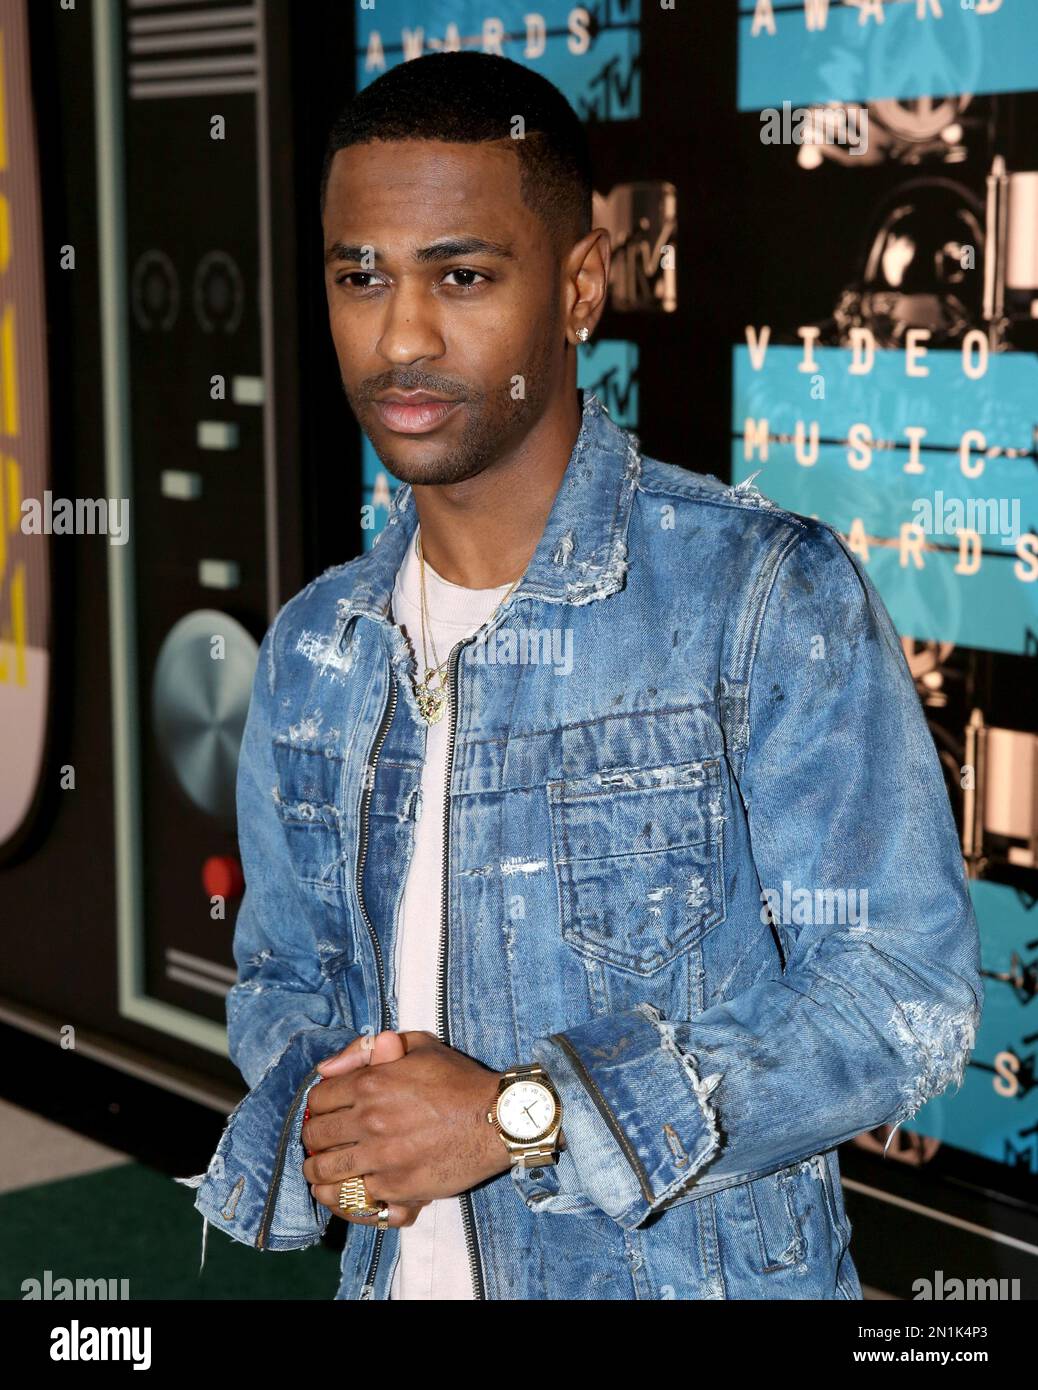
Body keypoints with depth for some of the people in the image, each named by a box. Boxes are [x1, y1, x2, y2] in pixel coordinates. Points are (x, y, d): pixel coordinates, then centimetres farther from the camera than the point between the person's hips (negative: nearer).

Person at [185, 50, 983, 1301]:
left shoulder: (769, 594, -16)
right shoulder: (311, 651, 2)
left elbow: (906, 996, -20)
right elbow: (282, 972, 11)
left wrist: (517, 1116, -24)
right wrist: (312, 1117, -11)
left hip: (692, 1272, -4)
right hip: (398, 1268, 5)